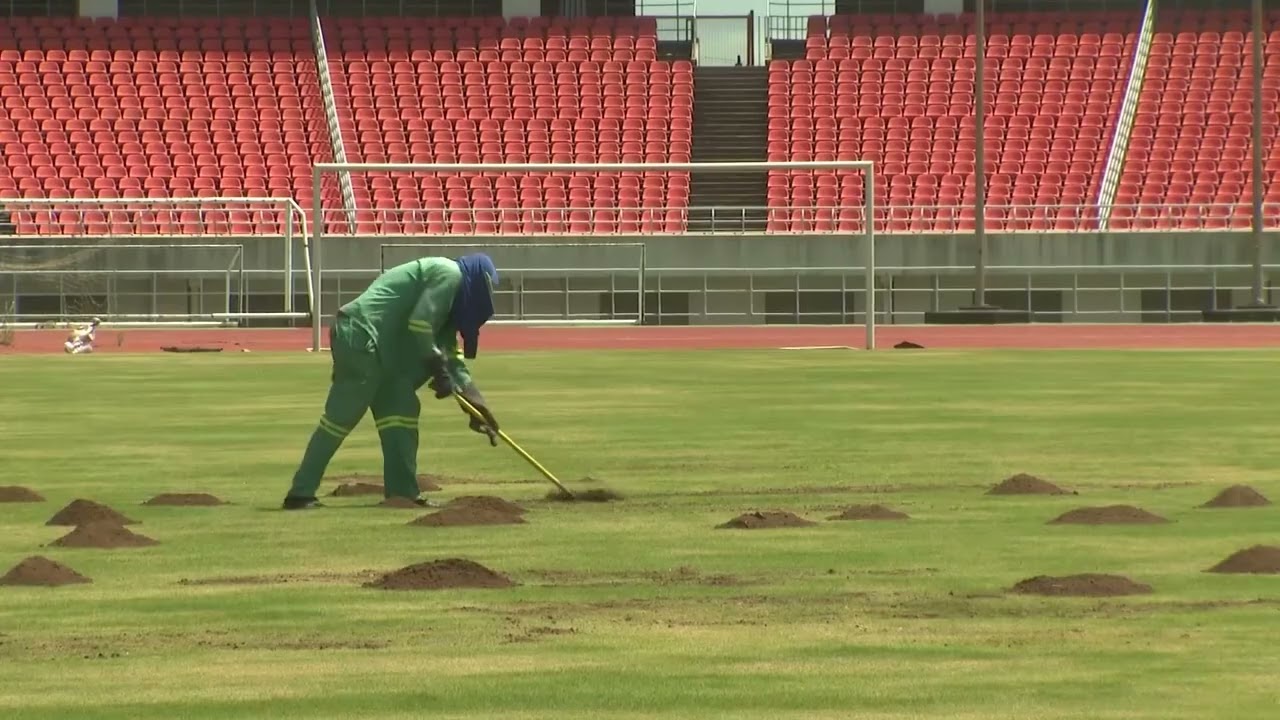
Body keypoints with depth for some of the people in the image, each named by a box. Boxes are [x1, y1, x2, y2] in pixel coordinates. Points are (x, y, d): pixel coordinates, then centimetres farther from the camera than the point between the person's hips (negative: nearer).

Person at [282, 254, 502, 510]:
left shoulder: (452, 289, 26)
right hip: (360, 336, -11)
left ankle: (402, 491, 11)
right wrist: (439, 368, -5)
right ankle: (300, 493, -10)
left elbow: (451, 352, 25)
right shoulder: (449, 273, -3)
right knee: (342, 416, -10)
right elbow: (419, 324, -14)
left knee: (400, 409, 11)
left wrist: (474, 401, 19)